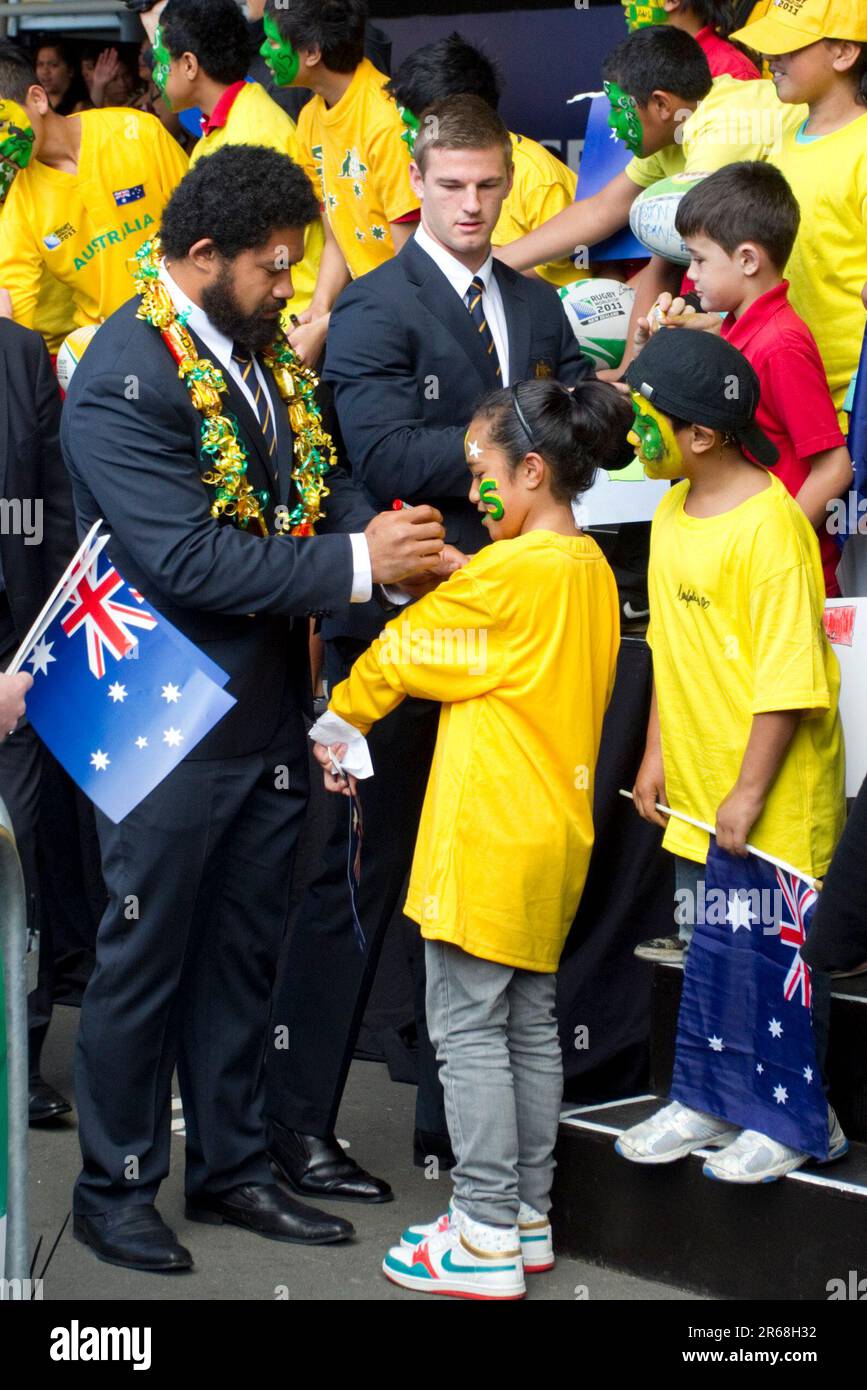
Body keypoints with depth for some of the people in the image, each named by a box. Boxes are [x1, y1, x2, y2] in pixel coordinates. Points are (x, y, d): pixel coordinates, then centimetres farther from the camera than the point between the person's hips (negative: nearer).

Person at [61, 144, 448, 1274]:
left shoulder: (262, 346, 7)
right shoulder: (122, 378, -19)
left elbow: (319, 481, 11)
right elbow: (189, 559, -26)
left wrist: (384, 533, -10)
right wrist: (356, 565, -24)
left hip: (268, 712, 8)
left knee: (243, 954, 18)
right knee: (146, 959, 7)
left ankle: (230, 1167, 32)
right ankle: (115, 1188, 23)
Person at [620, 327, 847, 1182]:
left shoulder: (768, 526, -21)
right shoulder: (673, 512, 6)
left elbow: (787, 678, -22)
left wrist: (748, 796, -20)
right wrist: (657, 753, 13)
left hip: (772, 802, -8)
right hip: (696, 793, 8)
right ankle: (712, 1100, 31)